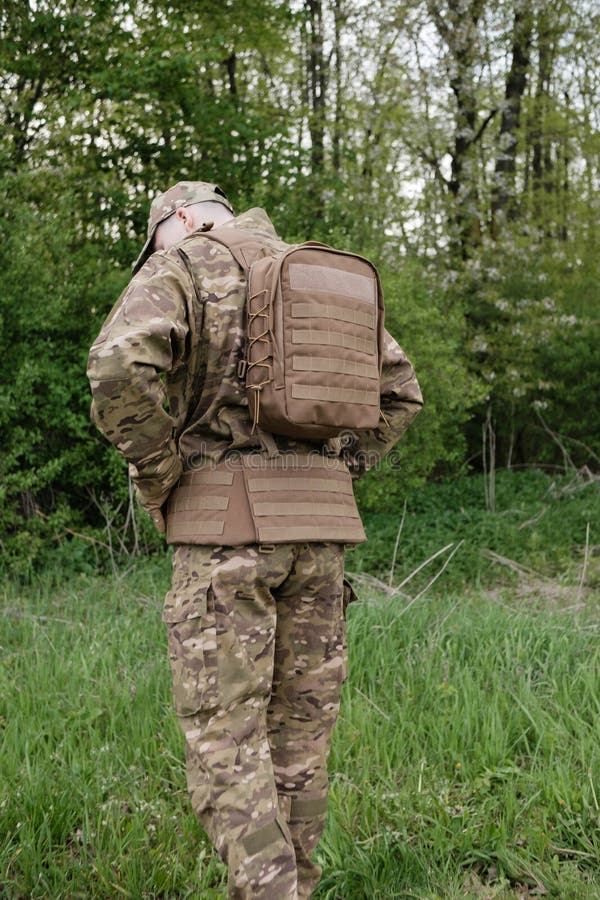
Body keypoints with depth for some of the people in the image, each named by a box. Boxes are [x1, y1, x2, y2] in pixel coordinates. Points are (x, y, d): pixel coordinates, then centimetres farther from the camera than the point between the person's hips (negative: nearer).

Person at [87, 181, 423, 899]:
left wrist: (158, 478, -8)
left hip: (226, 520, -6)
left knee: (224, 731, -2)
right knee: (301, 723, 12)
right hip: (320, 525, 6)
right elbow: (400, 390, 22)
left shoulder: (179, 268, 0)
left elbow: (121, 368, -20)